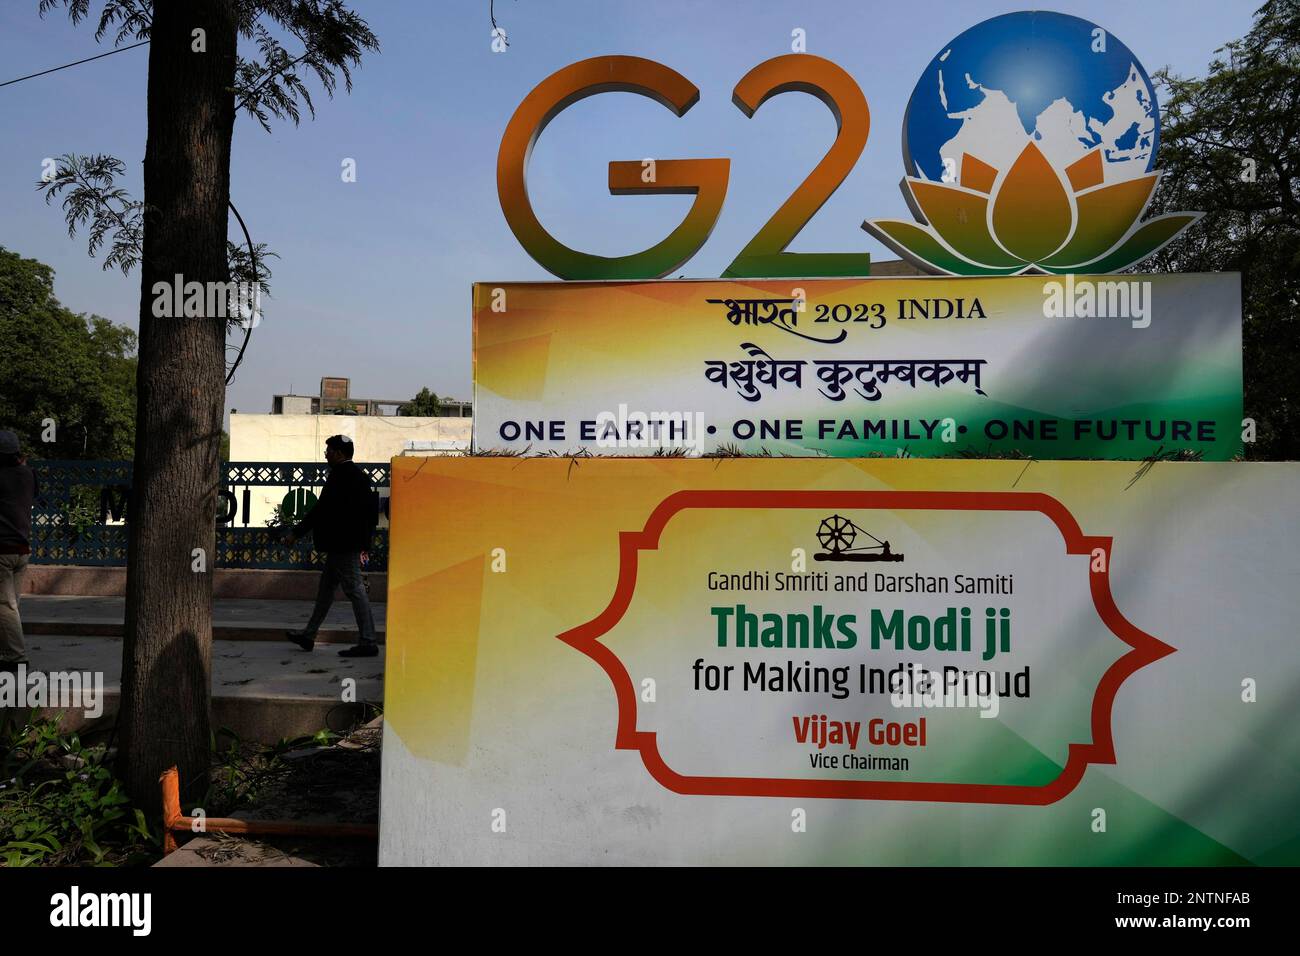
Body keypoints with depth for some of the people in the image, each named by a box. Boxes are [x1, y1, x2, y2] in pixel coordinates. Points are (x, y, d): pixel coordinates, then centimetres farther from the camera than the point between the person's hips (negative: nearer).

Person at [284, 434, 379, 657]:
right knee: (326, 587, 18)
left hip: (342, 544, -10)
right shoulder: (358, 473, 12)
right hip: (347, 542, 10)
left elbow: (322, 509, -18)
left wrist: (296, 533, -9)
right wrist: (365, 540, 21)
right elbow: (371, 511, 15)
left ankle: (367, 642, -4)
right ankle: (308, 635, 28)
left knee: (354, 589, -7)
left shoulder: (341, 476, -17)